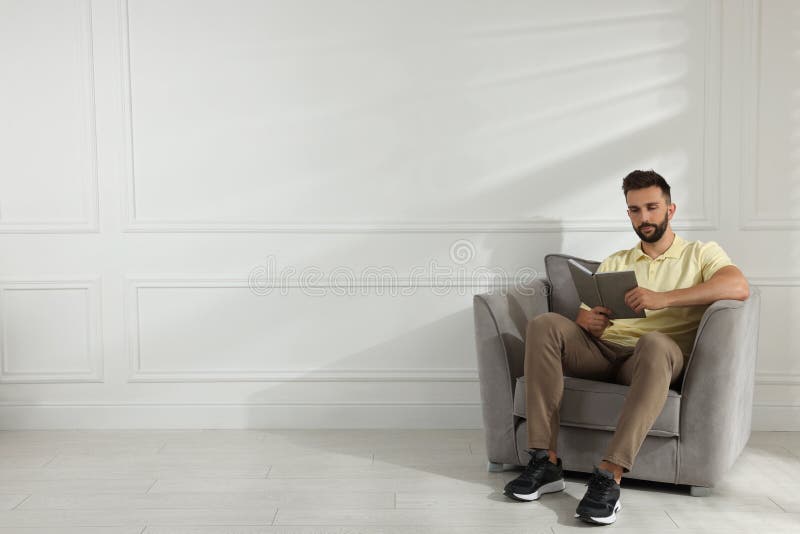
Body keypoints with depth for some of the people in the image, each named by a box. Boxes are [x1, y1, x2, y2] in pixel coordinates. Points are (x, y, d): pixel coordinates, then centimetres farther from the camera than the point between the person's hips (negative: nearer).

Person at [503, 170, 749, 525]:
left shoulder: (701, 253, 13)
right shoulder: (615, 263, 26)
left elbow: (738, 287, -10)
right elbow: (584, 313, 17)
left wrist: (663, 299, -22)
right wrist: (590, 322, -11)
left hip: (655, 357, -4)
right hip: (602, 351, 4)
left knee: (655, 343, -39)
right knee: (545, 325, -23)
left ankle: (610, 476, -43)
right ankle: (546, 462, -28)